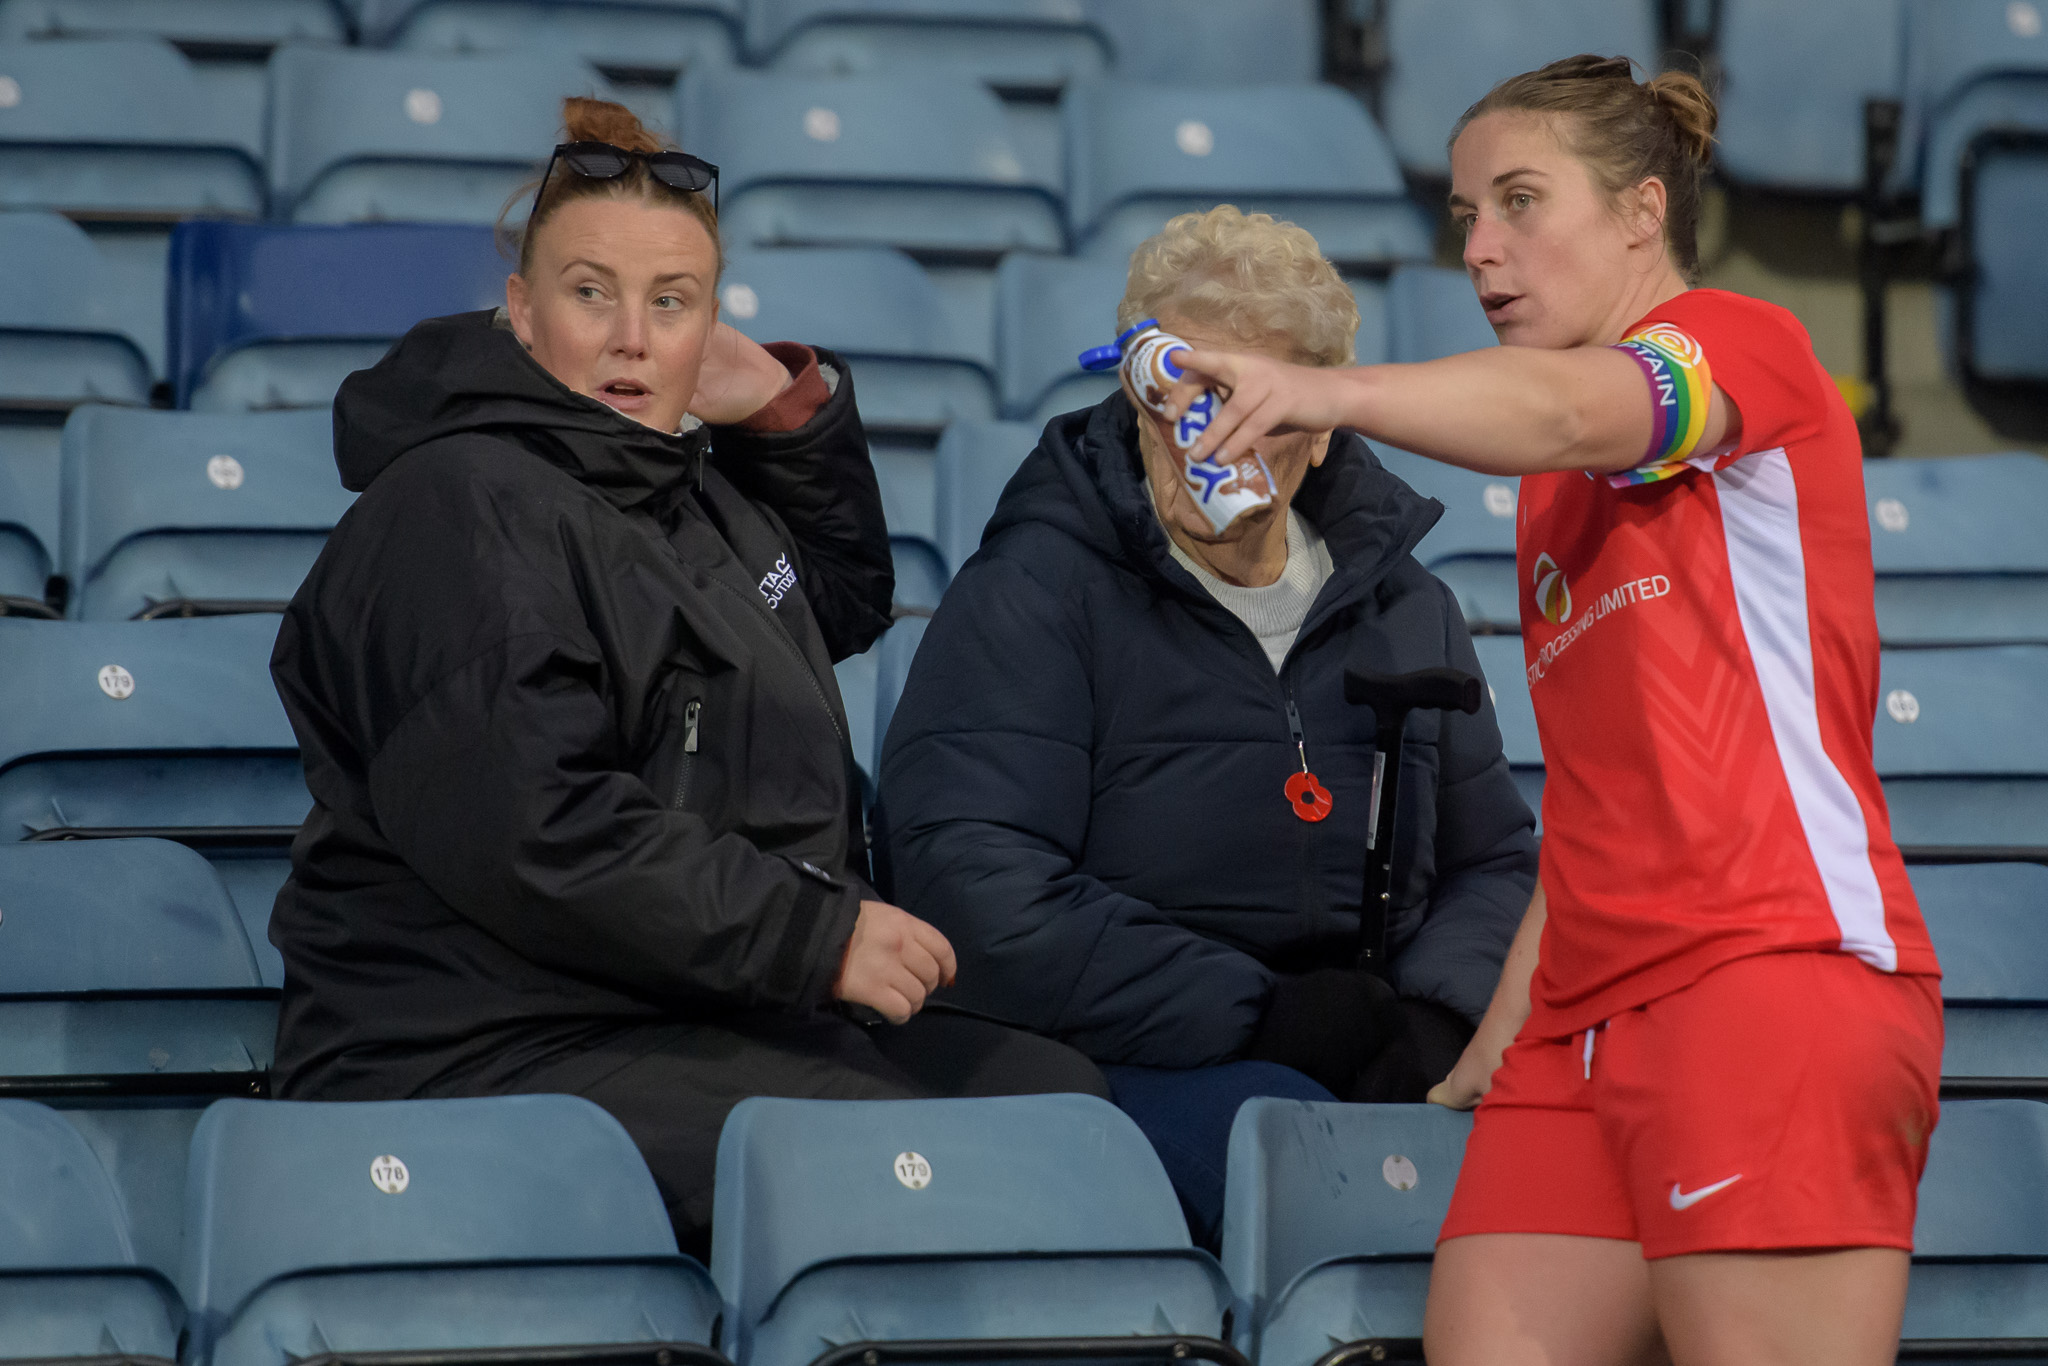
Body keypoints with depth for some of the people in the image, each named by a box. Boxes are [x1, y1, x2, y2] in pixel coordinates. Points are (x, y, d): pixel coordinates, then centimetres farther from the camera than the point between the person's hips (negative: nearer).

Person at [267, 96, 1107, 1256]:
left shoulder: (692, 487, 19)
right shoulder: (465, 510, -11)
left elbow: (846, 604, 40)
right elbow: (524, 831, -22)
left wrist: (795, 412, 18)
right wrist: (814, 936, -19)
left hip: (721, 1019, 10)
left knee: (1057, 1093, 0)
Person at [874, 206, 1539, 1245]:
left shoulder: (1406, 611, 18)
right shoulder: (1032, 593, -1)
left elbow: (1495, 859, 22)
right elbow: (972, 881, -12)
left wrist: (1434, 1017, -3)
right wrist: (1256, 1012, -16)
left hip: (1363, 1054, 5)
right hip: (1106, 1065, -5)